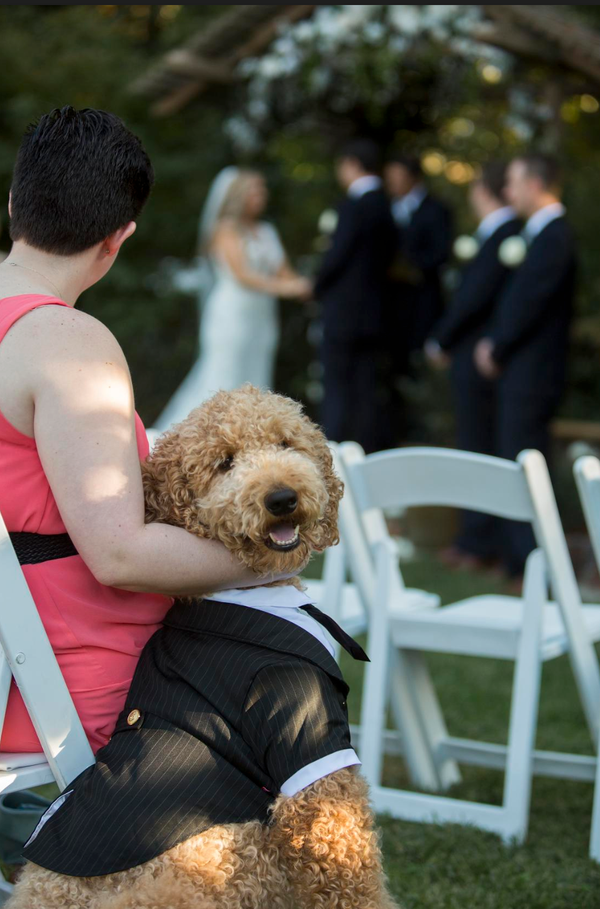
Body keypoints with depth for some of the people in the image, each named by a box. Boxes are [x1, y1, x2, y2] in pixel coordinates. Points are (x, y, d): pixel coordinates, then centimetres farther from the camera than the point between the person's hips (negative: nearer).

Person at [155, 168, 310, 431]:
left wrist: (300, 286, -10)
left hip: (262, 319, 6)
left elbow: (284, 273, 11)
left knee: (256, 385, 2)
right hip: (232, 315, -6)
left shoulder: (267, 231, 16)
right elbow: (242, 275, -13)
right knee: (225, 383, -7)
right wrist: (285, 287, -18)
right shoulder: (227, 229, -4)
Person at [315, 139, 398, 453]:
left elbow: (336, 256, -15)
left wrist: (318, 288, 4)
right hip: (373, 316, 8)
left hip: (344, 313, -8)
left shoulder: (355, 206, -15)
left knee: (338, 392, -3)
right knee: (366, 394, 11)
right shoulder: (384, 206, 10)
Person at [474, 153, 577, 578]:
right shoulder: (545, 233, 14)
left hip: (531, 372, -10)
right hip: (521, 371, 10)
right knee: (517, 462, 13)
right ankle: (520, 561, 21)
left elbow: (528, 304, -19)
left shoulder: (554, 237, -17)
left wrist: (496, 350, -7)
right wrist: (493, 342, 9)